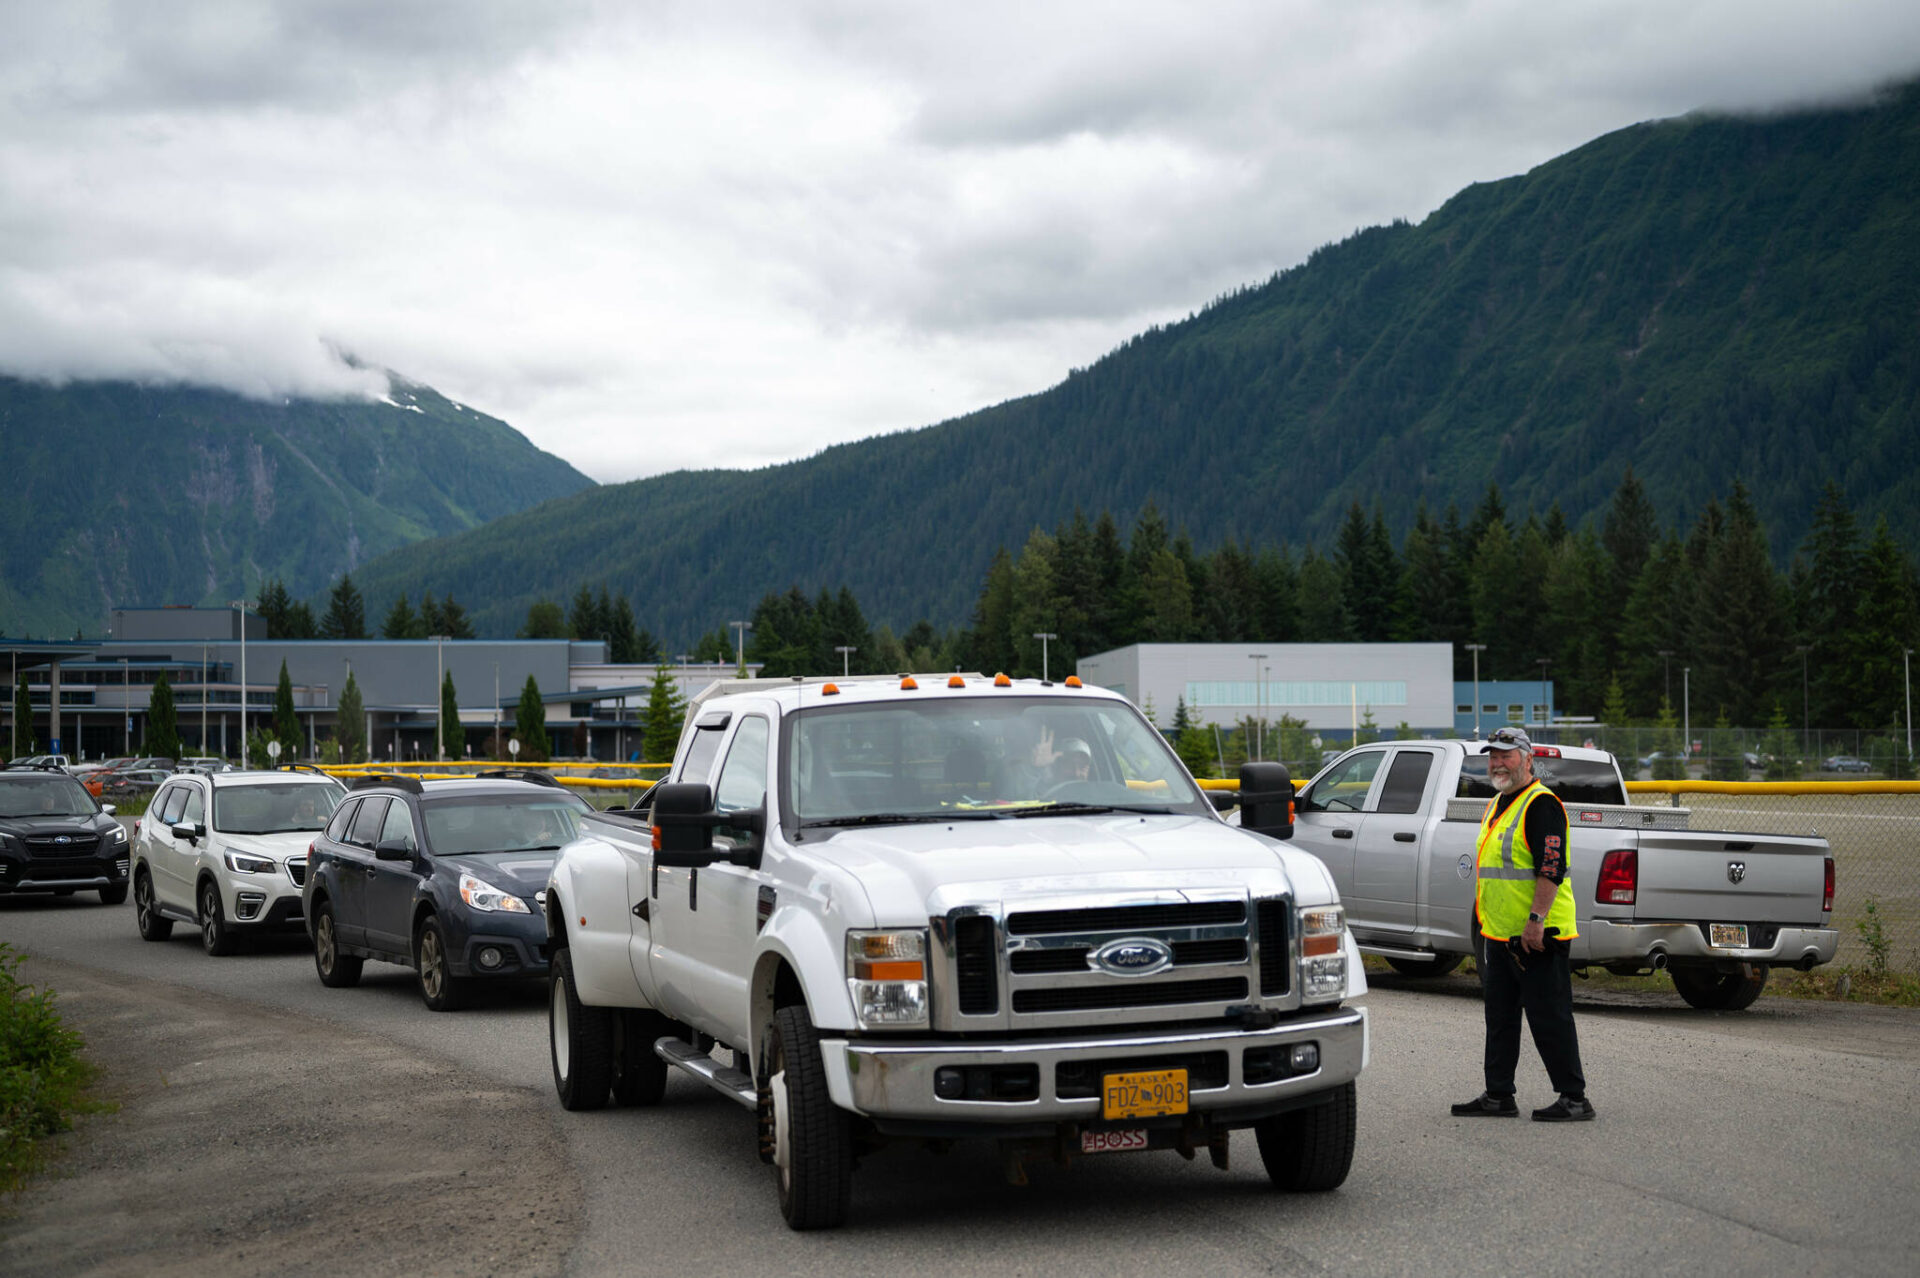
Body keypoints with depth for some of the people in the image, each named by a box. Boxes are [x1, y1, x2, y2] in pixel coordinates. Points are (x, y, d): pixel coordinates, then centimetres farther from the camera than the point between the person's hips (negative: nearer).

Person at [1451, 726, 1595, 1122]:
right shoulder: (1496, 806, 17)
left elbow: (1552, 867, -21)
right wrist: (1487, 924, 23)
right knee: (1499, 1019, 13)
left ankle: (1574, 1099, 1)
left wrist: (1536, 919, -26)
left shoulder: (1541, 804, -13)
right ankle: (1498, 1096, 21)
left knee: (1550, 1020, -5)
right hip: (1499, 935, 10)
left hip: (1537, 937, -10)